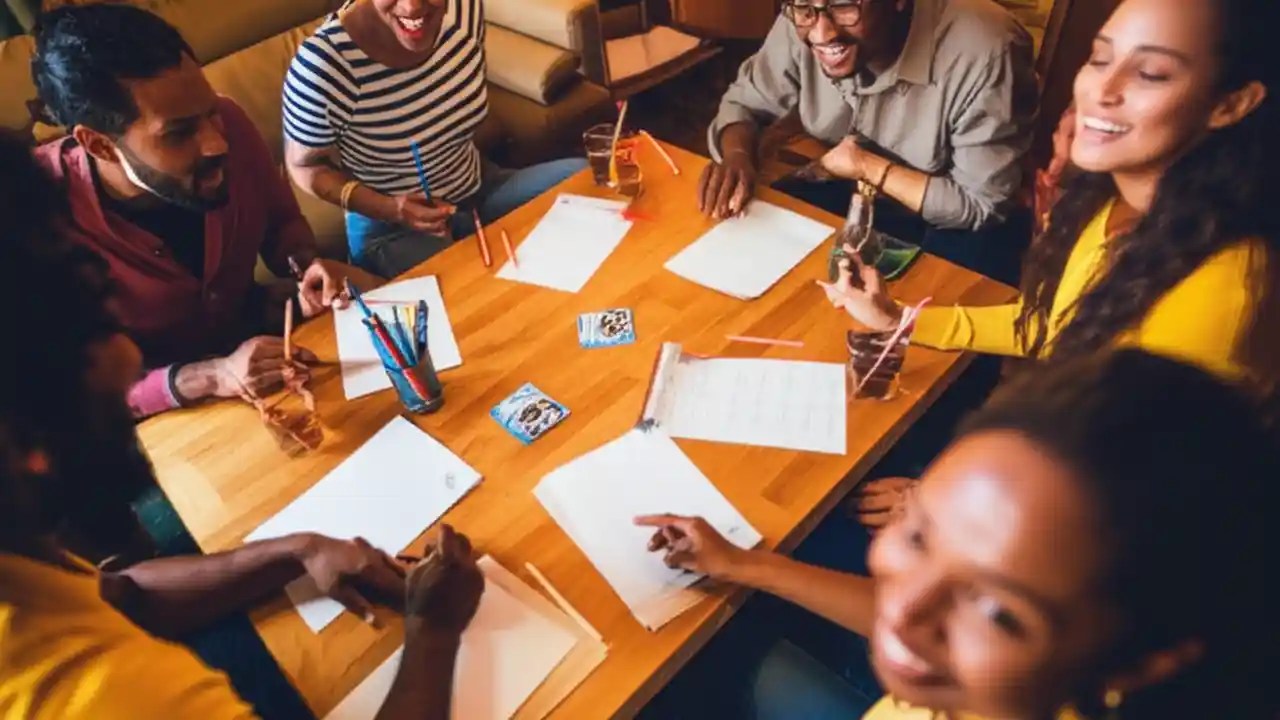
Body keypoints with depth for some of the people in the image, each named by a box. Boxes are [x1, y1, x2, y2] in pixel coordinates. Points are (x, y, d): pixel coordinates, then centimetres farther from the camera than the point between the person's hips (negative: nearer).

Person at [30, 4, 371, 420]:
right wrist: (207, 378, -36)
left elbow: (282, 221, 1)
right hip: (165, 414, -4)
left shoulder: (227, 124, -19)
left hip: (254, 334, 5)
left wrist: (305, 265, -20)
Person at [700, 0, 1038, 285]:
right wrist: (737, 154, -25)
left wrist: (870, 167, -24)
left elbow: (984, 206, -24)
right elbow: (745, 101, -3)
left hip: (945, 220, -3)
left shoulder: (984, 51, -32)